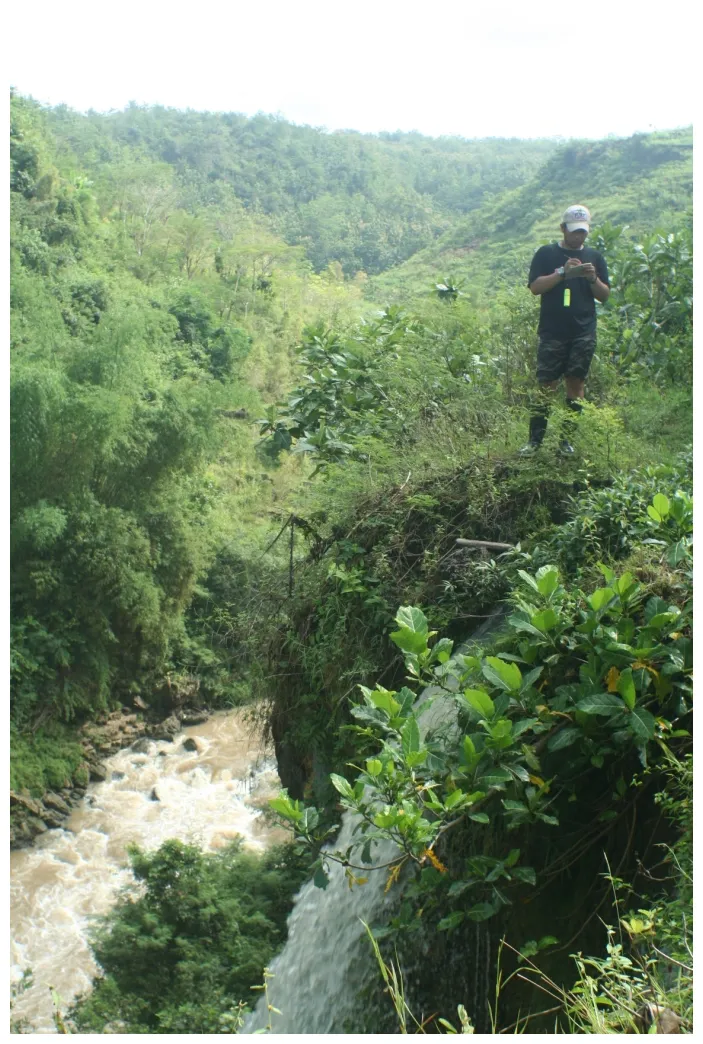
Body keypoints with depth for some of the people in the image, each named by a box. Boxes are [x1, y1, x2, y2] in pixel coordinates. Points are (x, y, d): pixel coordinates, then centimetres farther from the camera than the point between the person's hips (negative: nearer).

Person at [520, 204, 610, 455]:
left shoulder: (594, 257, 13)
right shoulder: (547, 253, 7)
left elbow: (605, 295, 12)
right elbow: (535, 287, -4)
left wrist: (593, 278, -8)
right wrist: (563, 272, -16)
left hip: (583, 333, 2)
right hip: (552, 332, -2)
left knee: (576, 383, 2)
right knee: (547, 385, -5)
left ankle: (567, 439, 8)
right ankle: (535, 439, 0)